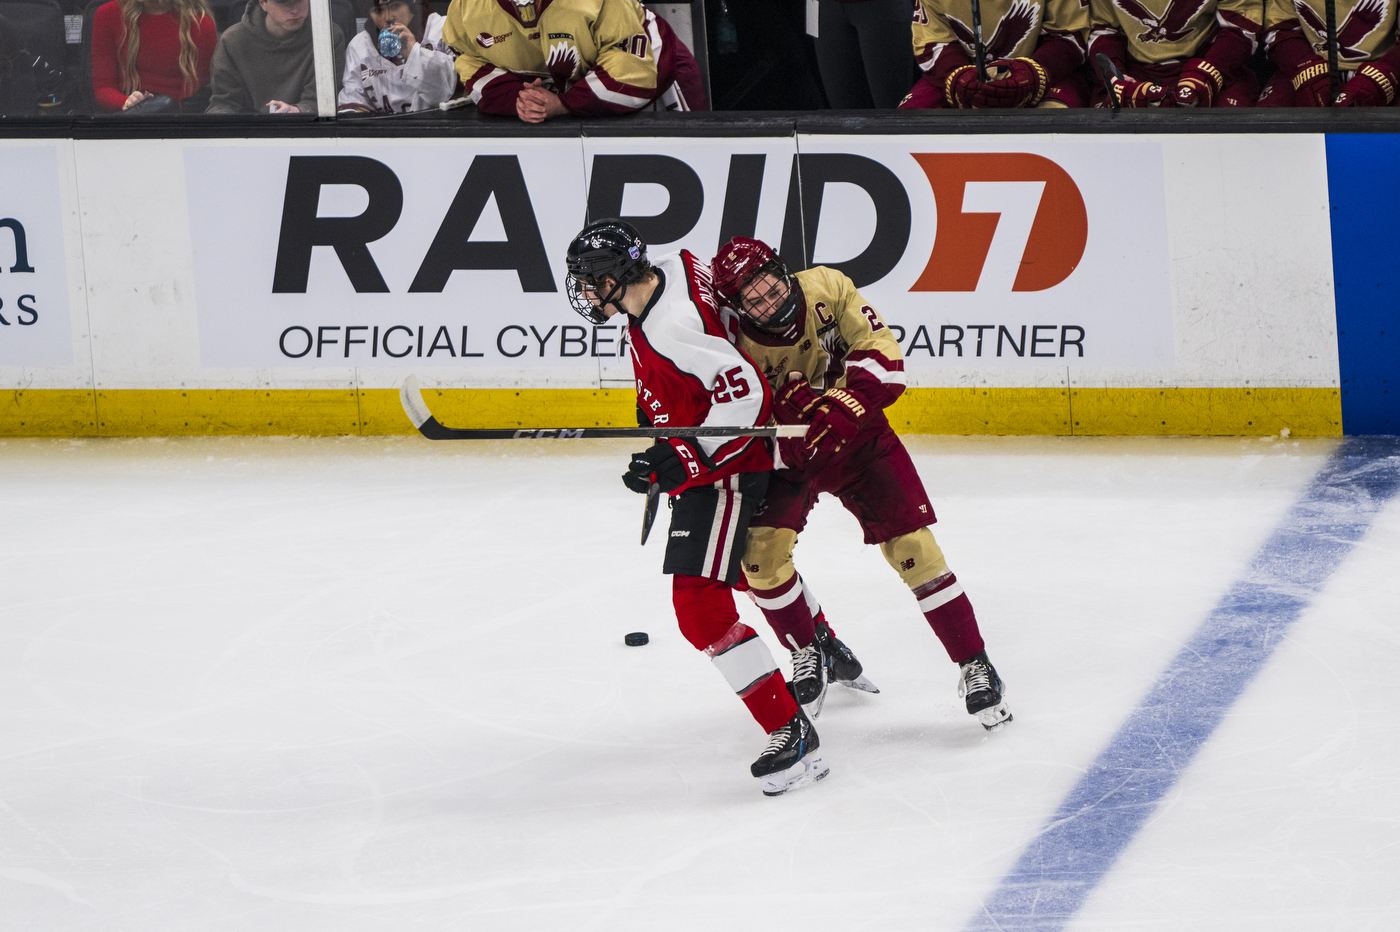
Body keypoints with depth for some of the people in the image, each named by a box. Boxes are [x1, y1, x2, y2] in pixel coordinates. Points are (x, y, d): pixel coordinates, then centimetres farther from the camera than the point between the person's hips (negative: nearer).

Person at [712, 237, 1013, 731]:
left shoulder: (827, 289, -18)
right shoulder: (741, 349, -21)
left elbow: (881, 355, -19)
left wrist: (841, 404, -34)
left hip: (857, 435, 0)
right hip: (788, 453, 0)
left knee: (910, 545, -10)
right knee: (760, 551, -16)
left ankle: (974, 666, -2)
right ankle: (812, 652, 10)